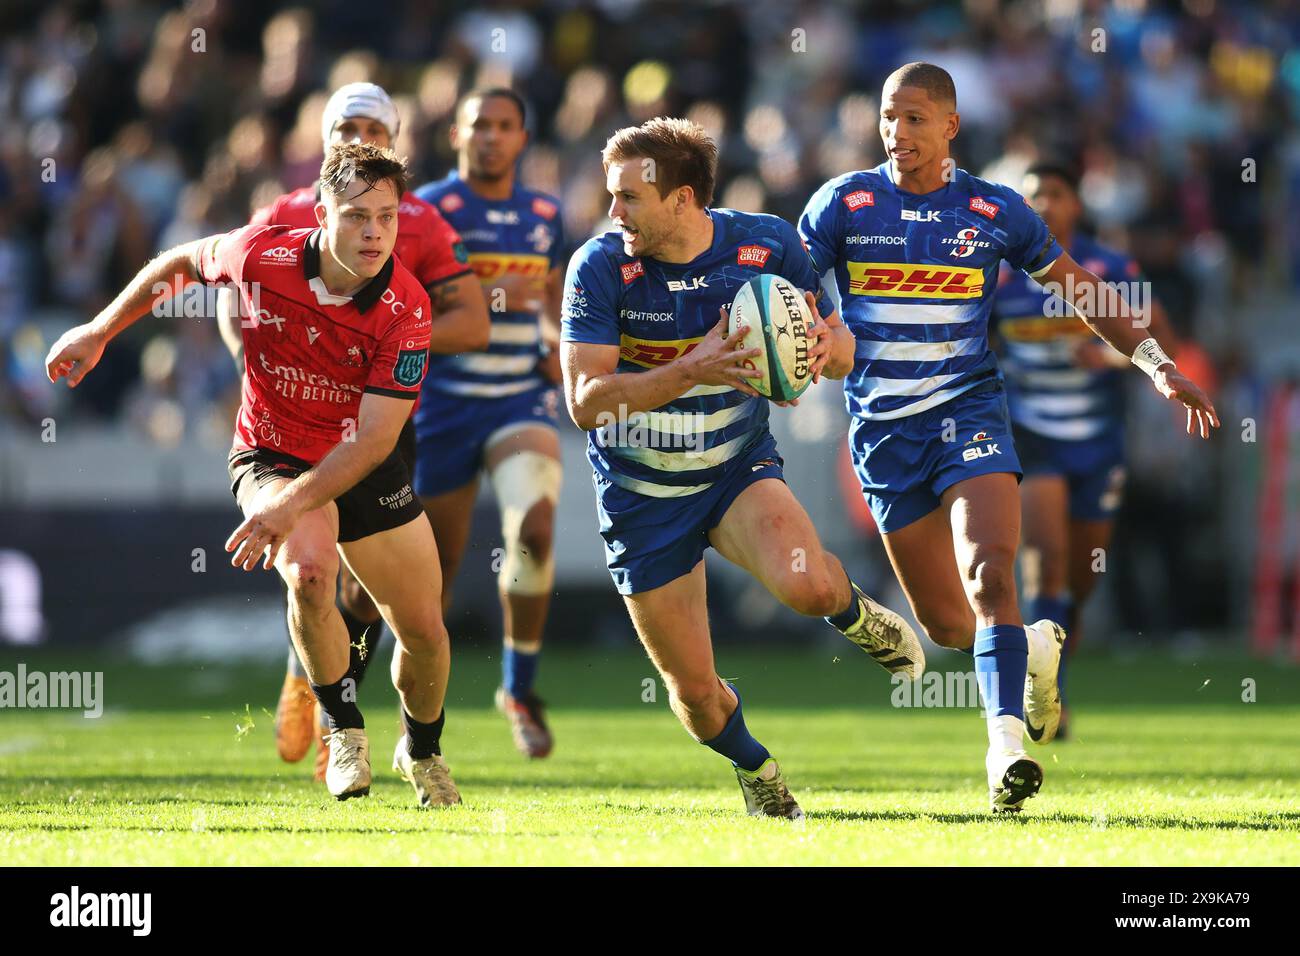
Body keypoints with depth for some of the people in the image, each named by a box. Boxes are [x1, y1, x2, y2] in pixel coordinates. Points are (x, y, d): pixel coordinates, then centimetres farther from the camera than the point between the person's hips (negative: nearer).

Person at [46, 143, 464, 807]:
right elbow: (182, 261, 4)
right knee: (308, 570, -33)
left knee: (424, 633, 5)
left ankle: (423, 751, 38)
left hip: (364, 468, 1)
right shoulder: (260, 255, -21)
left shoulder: (407, 310, -24)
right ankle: (343, 727, -9)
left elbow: (375, 438, -28)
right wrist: (99, 331, 5)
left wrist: (290, 507, -38)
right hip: (272, 456, -1)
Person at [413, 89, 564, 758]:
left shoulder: (545, 215, 10)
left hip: (522, 399, 2)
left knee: (534, 524, -23)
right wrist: (486, 295, -22)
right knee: (438, 563, 3)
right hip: (445, 403, -2)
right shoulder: (428, 209, -4)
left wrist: (558, 342, 5)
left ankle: (519, 688, -7)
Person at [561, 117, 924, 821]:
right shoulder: (601, 267, -18)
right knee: (696, 693, 0)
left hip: (738, 469, 0)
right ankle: (754, 768, 36)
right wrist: (692, 369, -38)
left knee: (806, 586, -31)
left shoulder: (767, 244, -12)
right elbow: (585, 401, -26)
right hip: (642, 495, 0)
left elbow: (843, 354, 0)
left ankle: (853, 611, 8)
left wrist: (826, 341, -25)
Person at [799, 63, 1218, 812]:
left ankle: (1006, 744, -29)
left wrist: (1158, 363, 5)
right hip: (884, 429, 1)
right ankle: (1037, 648, 37)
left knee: (990, 573, -26)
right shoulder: (844, 204, 0)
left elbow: (1082, 290, 11)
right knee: (945, 623, 5)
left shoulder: (996, 211, 1)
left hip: (970, 411, -1)